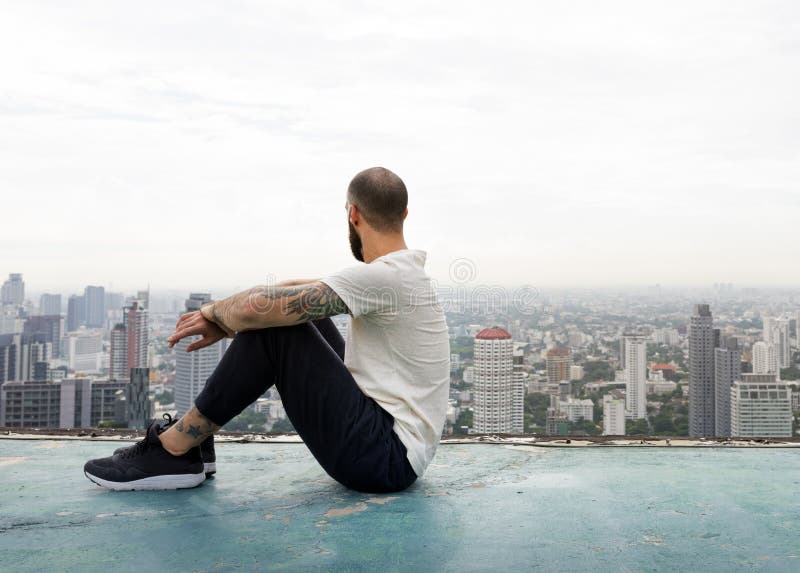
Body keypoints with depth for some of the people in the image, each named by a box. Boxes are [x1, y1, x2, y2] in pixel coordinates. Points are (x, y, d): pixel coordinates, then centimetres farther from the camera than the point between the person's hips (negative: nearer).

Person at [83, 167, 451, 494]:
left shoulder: (382, 277, -22)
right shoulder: (403, 269, 10)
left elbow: (258, 307, -25)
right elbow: (295, 292, 13)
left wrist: (215, 310, -3)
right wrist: (222, 319, 6)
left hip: (387, 459, -10)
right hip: (392, 441, 10)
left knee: (271, 323, -17)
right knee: (296, 309, 12)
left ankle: (172, 450, -2)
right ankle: (194, 430, 14)